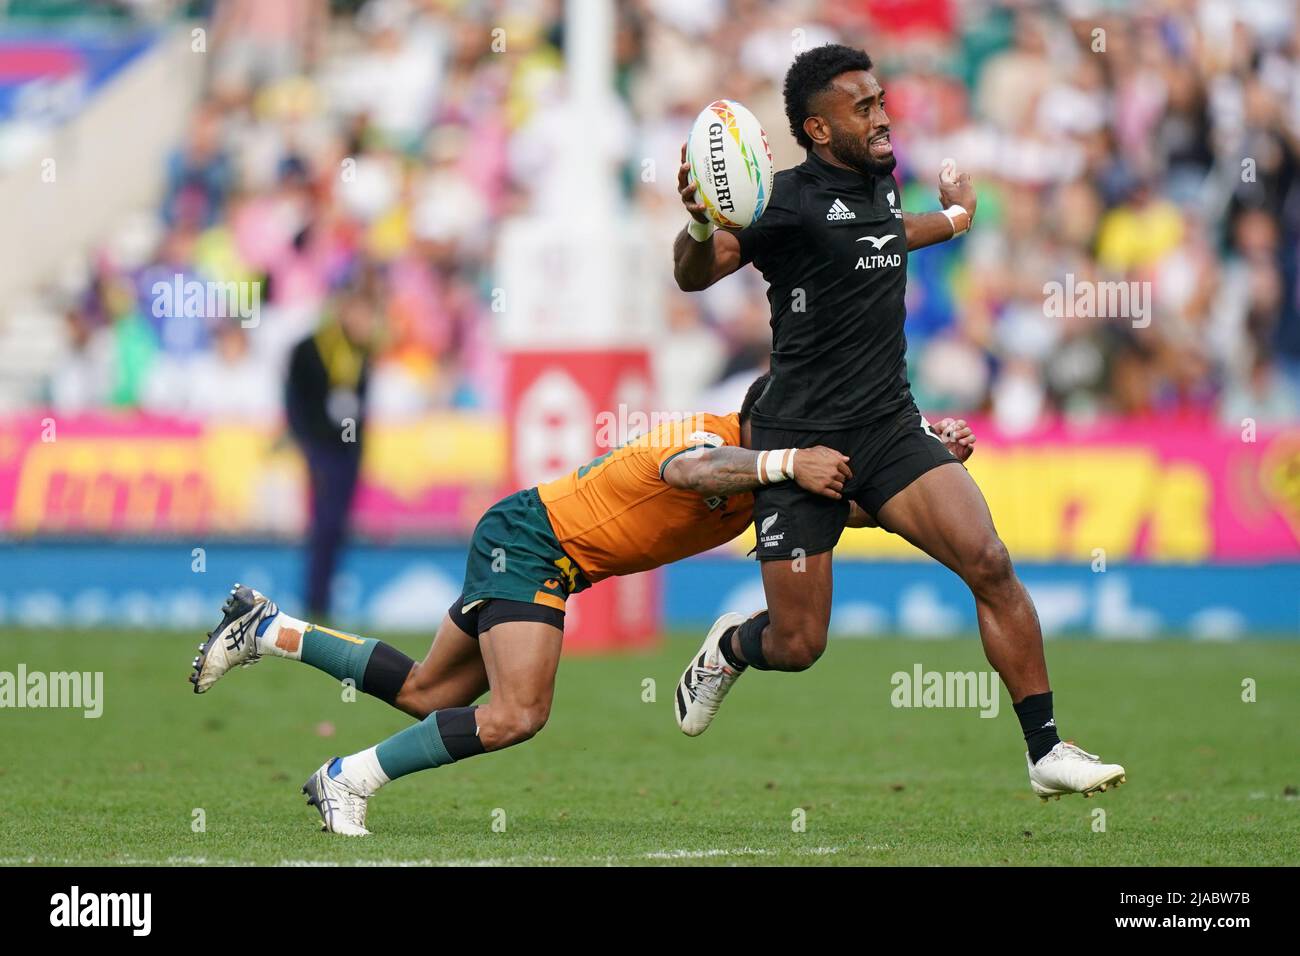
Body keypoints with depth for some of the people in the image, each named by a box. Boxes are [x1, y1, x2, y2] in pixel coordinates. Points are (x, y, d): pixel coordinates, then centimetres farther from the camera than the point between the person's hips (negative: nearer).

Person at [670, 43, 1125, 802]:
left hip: (890, 427, 6)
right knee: (798, 646, -2)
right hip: (801, 440, -6)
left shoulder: (880, 180, 11)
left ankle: (1047, 753, -10)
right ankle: (730, 647, 36)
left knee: (991, 565, -15)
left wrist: (951, 219, 45)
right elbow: (694, 276, -19)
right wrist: (700, 227, -41)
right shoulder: (794, 199, -12)